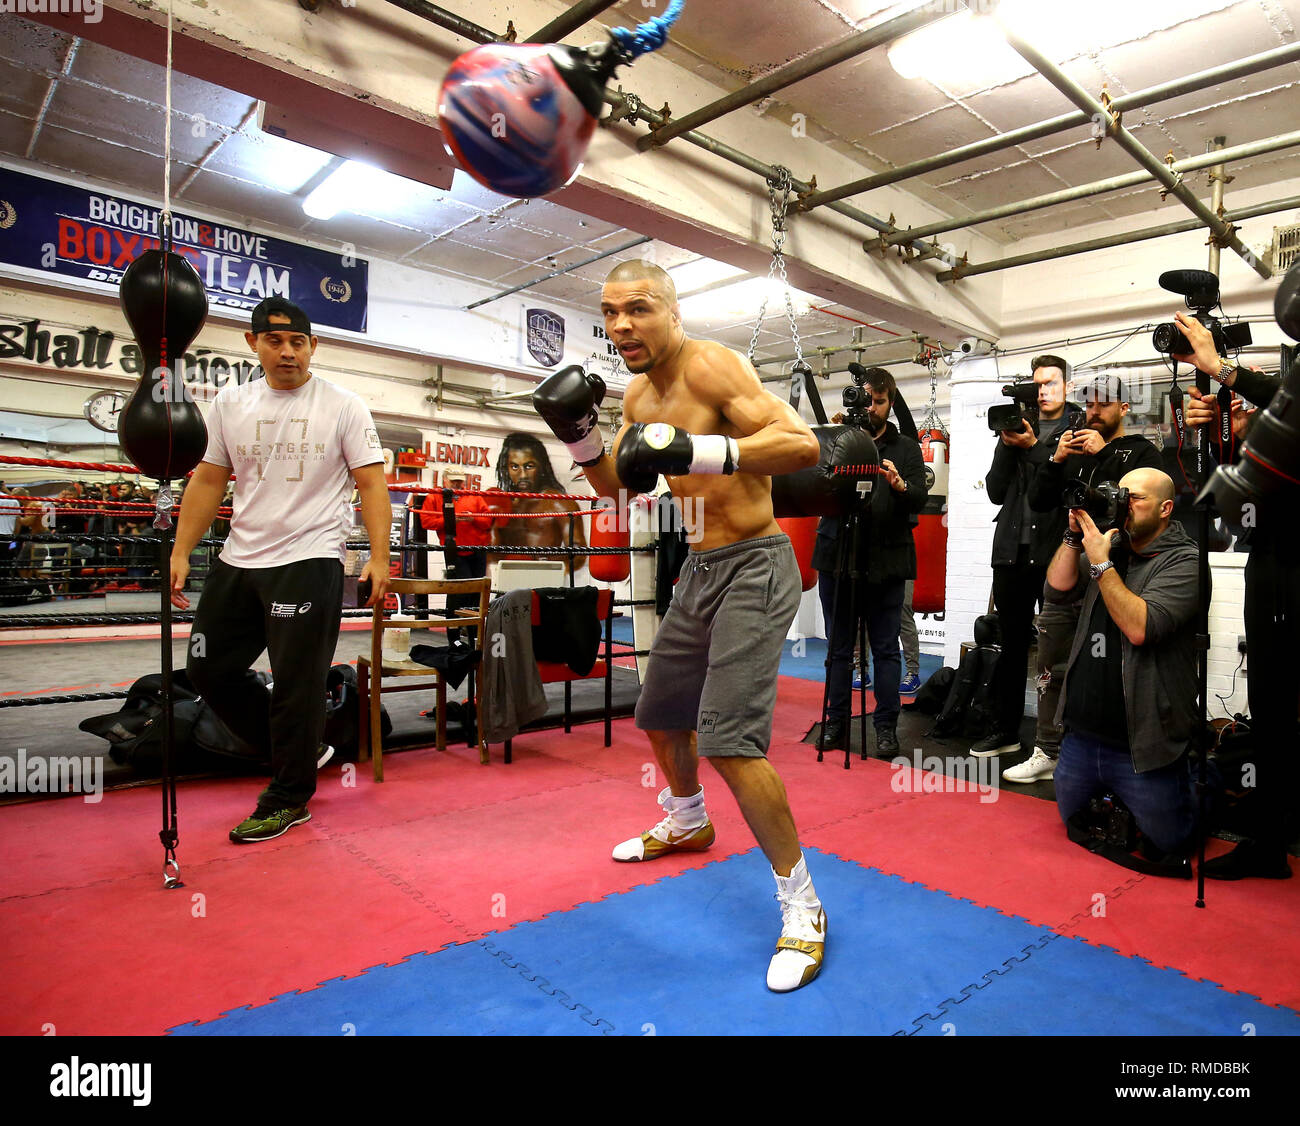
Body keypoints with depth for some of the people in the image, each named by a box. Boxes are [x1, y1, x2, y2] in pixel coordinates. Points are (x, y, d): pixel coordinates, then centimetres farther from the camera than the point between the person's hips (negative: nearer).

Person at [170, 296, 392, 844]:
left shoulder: (343, 406, -3)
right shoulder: (229, 403, 10)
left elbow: (371, 483, -6)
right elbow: (208, 480, 12)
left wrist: (379, 557, -15)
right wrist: (180, 552, 7)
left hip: (309, 560, -6)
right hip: (238, 560, 6)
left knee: (296, 685, -2)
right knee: (210, 668, 12)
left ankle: (288, 799, 16)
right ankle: (299, 750, 29)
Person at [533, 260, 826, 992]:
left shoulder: (711, 367, -16)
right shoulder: (640, 394, 9)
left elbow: (802, 443, -27)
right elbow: (616, 486, 16)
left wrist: (694, 451, -37)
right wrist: (577, 432, -1)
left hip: (754, 568, -9)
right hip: (700, 568, 9)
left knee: (728, 740, -19)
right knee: (661, 717, 21)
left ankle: (803, 910, 1)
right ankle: (687, 823, 51)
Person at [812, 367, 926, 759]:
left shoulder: (906, 448, 10)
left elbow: (919, 499, -3)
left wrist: (899, 484, -23)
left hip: (886, 561, 0)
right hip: (837, 555, 1)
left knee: (886, 647, 3)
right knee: (839, 646, 7)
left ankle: (886, 726, 11)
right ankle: (836, 722, 17)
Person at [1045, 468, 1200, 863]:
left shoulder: (1184, 562, -13)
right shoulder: (1111, 546, 7)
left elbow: (1140, 627, -25)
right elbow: (1058, 588, -1)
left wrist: (1101, 563, -22)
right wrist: (1075, 534, -10)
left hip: (1142, 744, -6)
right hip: (1082, 734, 6)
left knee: (1167, 839, 10)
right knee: (1073, 819, 21)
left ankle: (1196, 789, 36)